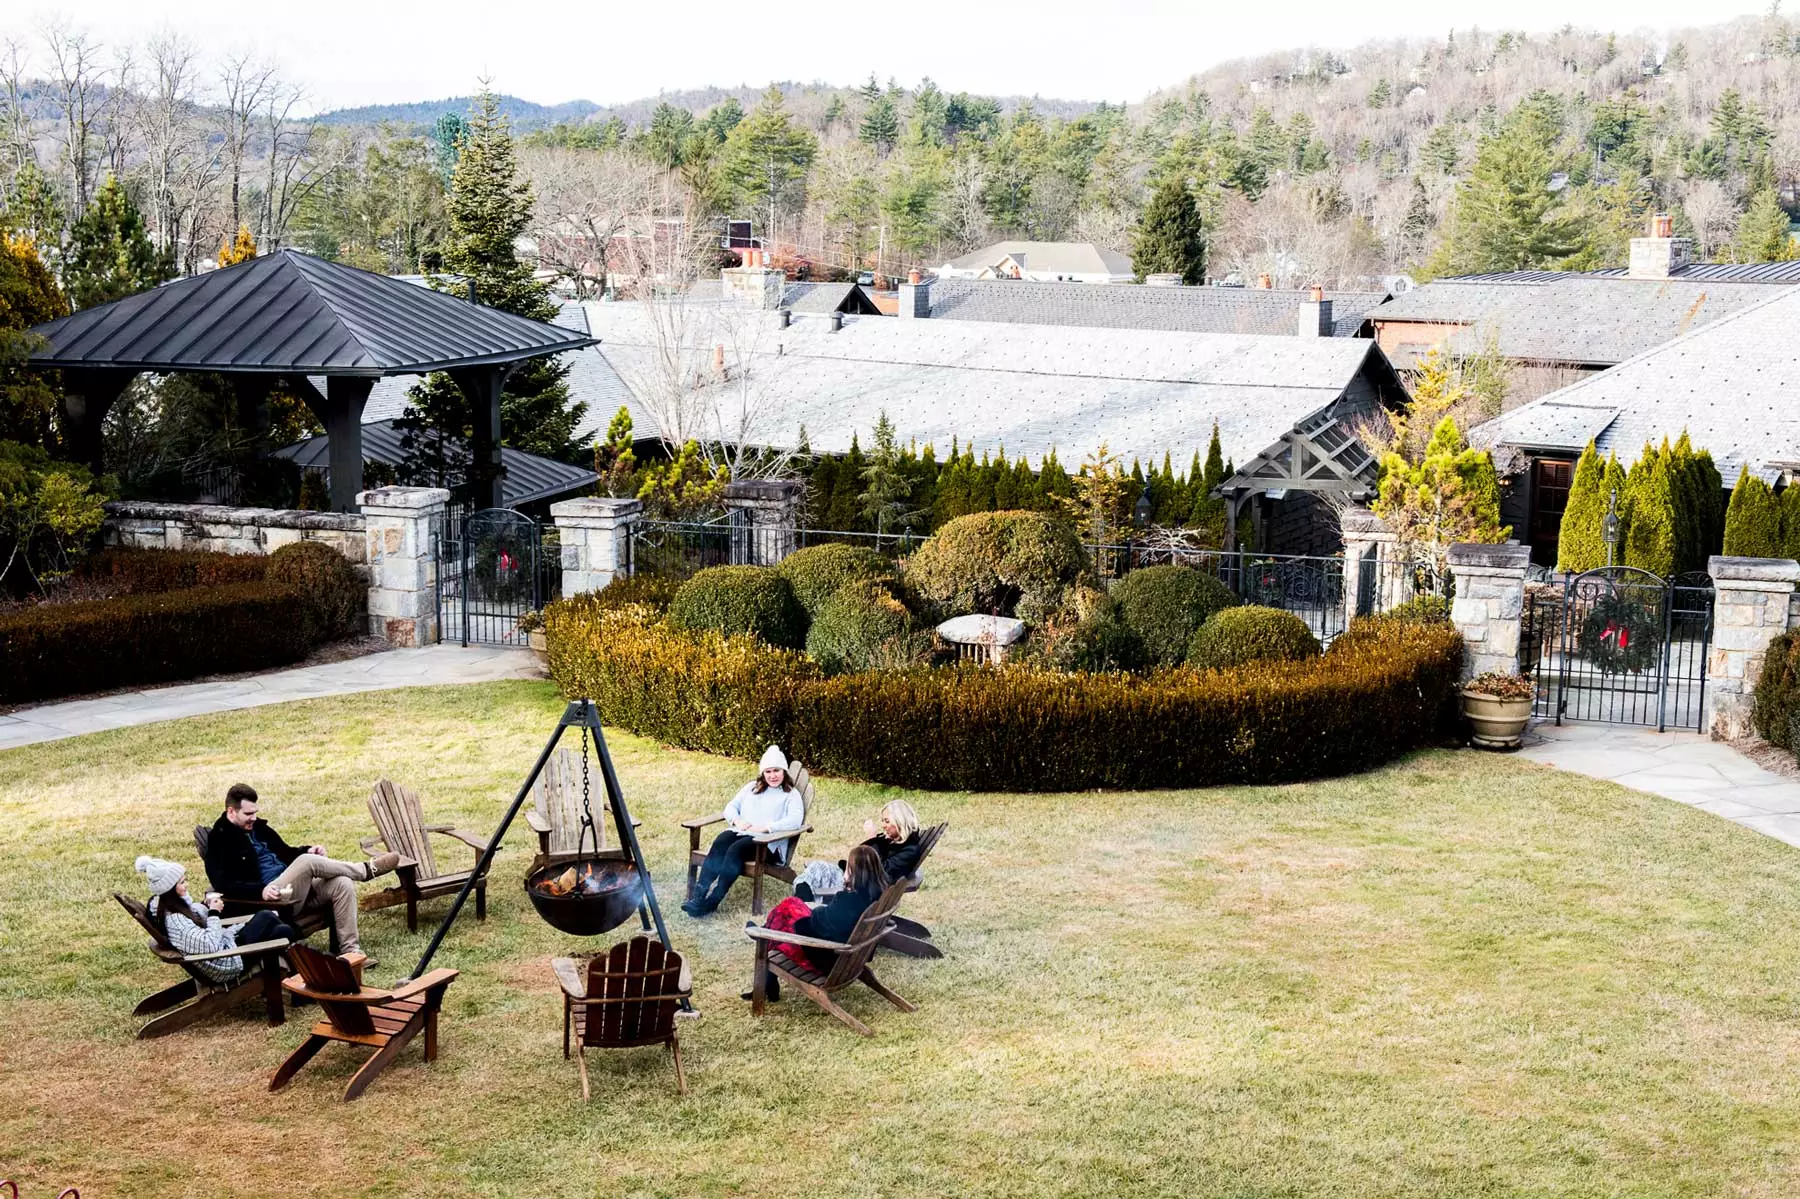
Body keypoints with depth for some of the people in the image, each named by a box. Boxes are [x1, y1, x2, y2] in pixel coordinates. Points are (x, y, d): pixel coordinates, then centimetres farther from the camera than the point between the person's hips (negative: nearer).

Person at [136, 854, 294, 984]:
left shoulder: (161, 902, 0)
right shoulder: (174, 920, -30)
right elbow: (210, 945, -32)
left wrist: (208, 907, -2)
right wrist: (214, 913, -21)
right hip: (227, 961, -10)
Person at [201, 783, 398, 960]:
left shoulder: (258, 827, 19)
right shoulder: (219, 841, -4)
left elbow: (286, 852, 30)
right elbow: (223, 885, -16)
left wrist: (307, 851, 7)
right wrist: (260, 890, -30)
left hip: (297, 887, 8)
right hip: (270, 897, -8)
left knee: (343, 884, -17)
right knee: (308, 862, -31)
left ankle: (350, 951, -20)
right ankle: (366, 870, -8)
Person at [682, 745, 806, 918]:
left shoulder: (791, 795, 9)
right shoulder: (752, 787, 27)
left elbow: (795, 820, -9)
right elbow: (731, 807, 22)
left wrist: (765, 827, -18)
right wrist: (737, 821, -2)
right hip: (739, 832, 5)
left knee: (736, 849, -34)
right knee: (719, 844, -29)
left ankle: (712, 900, -42)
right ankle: (700, 895, -41)